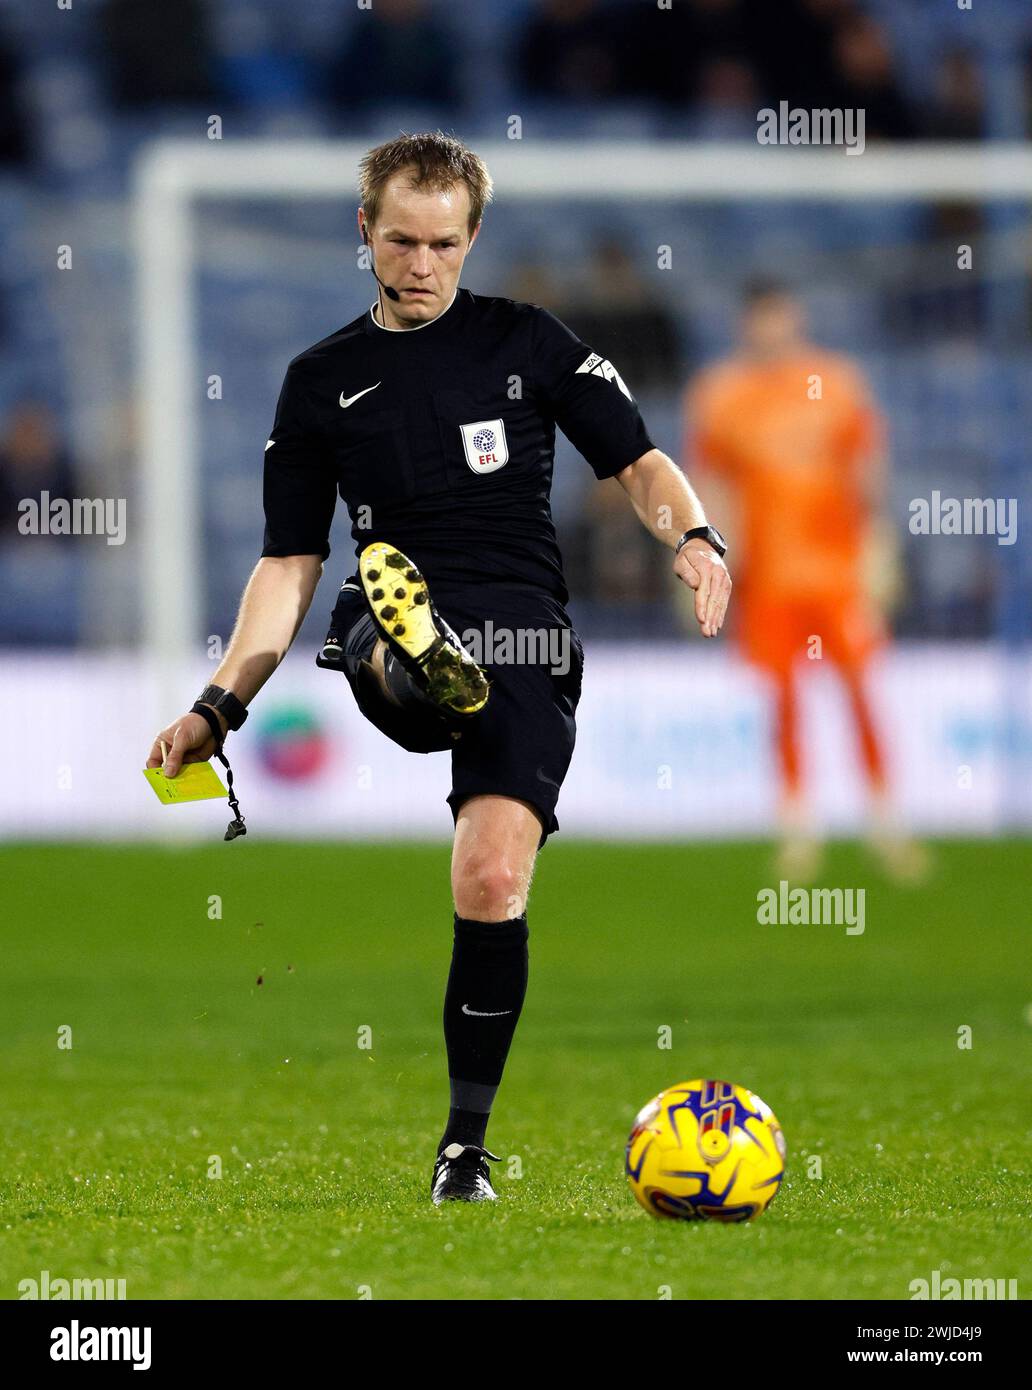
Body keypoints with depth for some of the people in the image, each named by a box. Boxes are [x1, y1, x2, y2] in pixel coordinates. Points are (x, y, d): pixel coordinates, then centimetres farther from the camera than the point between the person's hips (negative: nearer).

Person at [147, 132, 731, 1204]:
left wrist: (694, 538, -13)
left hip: (523, 641, -2)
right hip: (390, 640, 2)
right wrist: (217, 708, 11)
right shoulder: (323, 382, 17)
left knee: (492, 881, -17)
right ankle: (422, 669, -73)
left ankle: (466, 1142, -5)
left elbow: (638, 465, 10)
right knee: (375, 615, -37)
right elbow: (288, 566, 19)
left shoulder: (526, 343, 12)